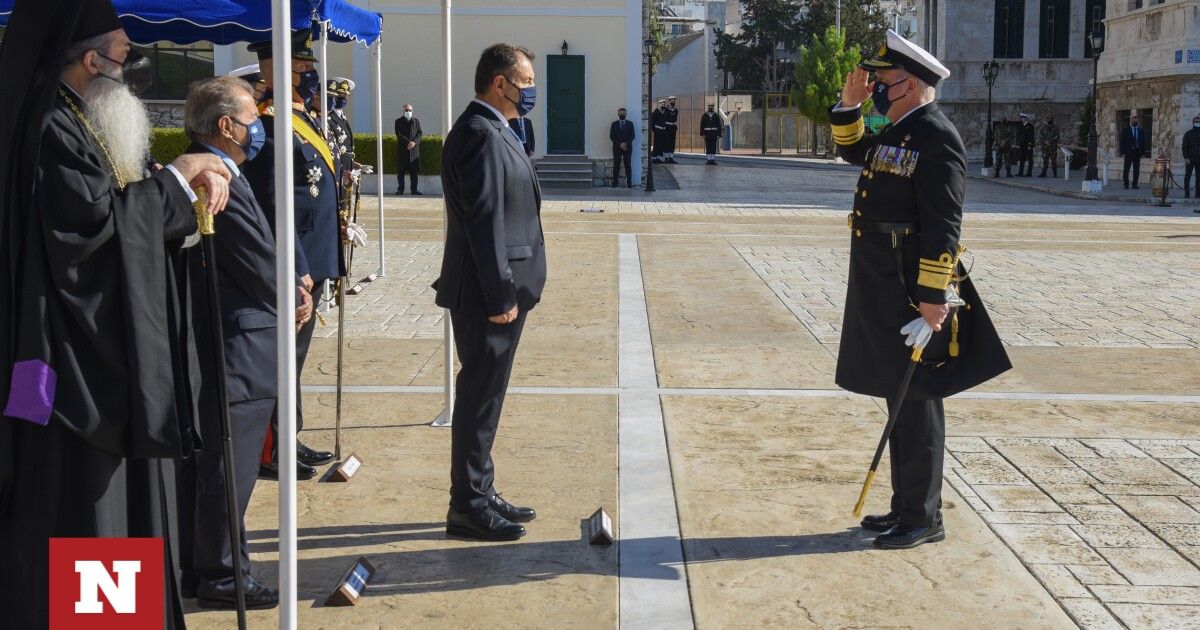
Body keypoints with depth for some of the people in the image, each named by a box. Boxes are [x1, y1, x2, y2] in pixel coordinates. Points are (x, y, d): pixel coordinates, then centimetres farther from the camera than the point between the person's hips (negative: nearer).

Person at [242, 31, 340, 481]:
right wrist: (297, 271, -22)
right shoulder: (272, 125, -17)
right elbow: (274, 208, -21)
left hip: (311, 263, 10)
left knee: (293, 356, 17)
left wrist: (316, 265, 20)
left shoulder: (302, 119, 15)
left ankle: (287, 440, 27)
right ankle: (267, 454, 7)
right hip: (294, 267, -10)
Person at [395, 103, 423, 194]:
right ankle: (400, 189, 1)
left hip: (414, 149, 2)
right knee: (401, 171, -1)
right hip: (402, 149, -2)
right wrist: (408, 142, -15)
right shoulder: (398, 121, 6)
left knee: (414, 171, 1)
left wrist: (414, 142, -12)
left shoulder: (416, 121, 14)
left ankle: (414, 189, 4)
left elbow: (420, 133, 5)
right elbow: (398, 134, -4)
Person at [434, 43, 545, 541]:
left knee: (484, 395, 16)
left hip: (498, 290, 10)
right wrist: (502, 296, -22)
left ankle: (479, 494, 26)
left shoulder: (491, 131, 15)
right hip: (488, 294, -10)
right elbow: (484, 220, -22)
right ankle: (468, 507, 7)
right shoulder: (481, 134, -17)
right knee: (481, 397, -2)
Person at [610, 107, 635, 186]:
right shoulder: (614, 124, 8)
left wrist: (626, 143, -11)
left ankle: (629, 182, -1)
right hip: (617, 147, 0)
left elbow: (633, 135, 4)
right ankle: (615, 182, -1)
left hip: (627, 147, 0)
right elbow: (612, 136, 2)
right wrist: (620, 144, -10)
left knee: (628, 165, -2)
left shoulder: (630, 124, 10)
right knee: (616, 165, -2)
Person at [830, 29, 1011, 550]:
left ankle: (923, 519, 8)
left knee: (915, 405, -2)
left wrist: (932, 302, -24)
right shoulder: (898, 132, 13)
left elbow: (943, 228, -21)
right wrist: (849, 105, 17)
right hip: (881, 295, 10)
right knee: (899, 401, 15)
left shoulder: (936, 138, -15)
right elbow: (853, 151, 34)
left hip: (912, 295, -9)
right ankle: (906, 507, 26)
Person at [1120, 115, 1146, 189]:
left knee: (1136, 170, 3)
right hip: (1129, 152, -2)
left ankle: (1135, 185, 9)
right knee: (1126, 169, -3)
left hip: (1137, 152, 2)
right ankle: (1126, 185, 4)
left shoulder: (1140, 131, 10)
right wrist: (1122, 152, -9)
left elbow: (1143, 142, 10)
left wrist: (1143, 152, 1)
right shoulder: (1126, 130, 2)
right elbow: (1122, 141, -1)